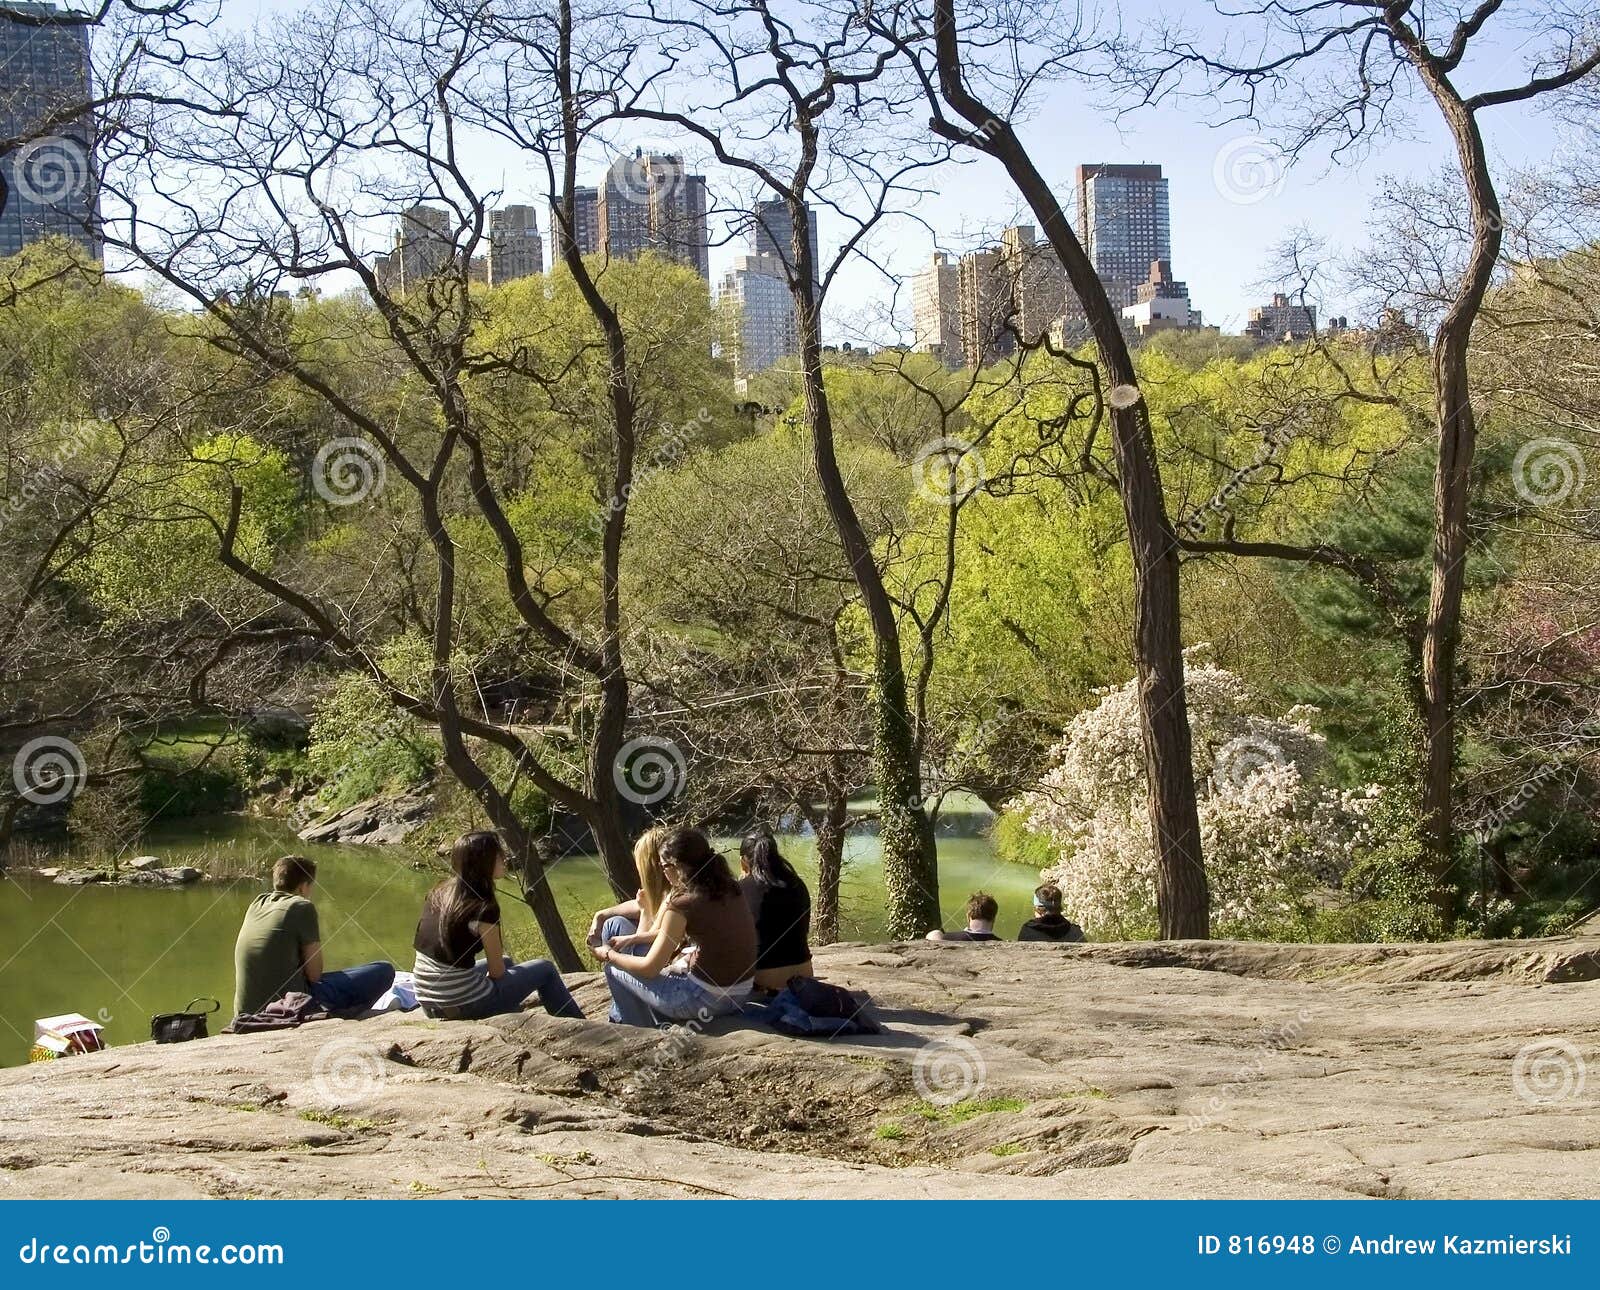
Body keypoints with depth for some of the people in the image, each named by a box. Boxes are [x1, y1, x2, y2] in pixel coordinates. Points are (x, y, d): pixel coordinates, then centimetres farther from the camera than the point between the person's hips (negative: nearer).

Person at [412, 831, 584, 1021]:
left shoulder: (438, 894, 2)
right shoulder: (483, 908, -19)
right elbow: (497, 972, -8)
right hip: (464, 1008, -8)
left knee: (506, 963, 33)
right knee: (545, 969, 11)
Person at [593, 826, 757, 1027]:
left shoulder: (682, 905, -18)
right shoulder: (728, 888, 4)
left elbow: (649, 968, -8)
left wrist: (609, 955, 8)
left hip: (708, 1000, -8)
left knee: (615, 970, 10)